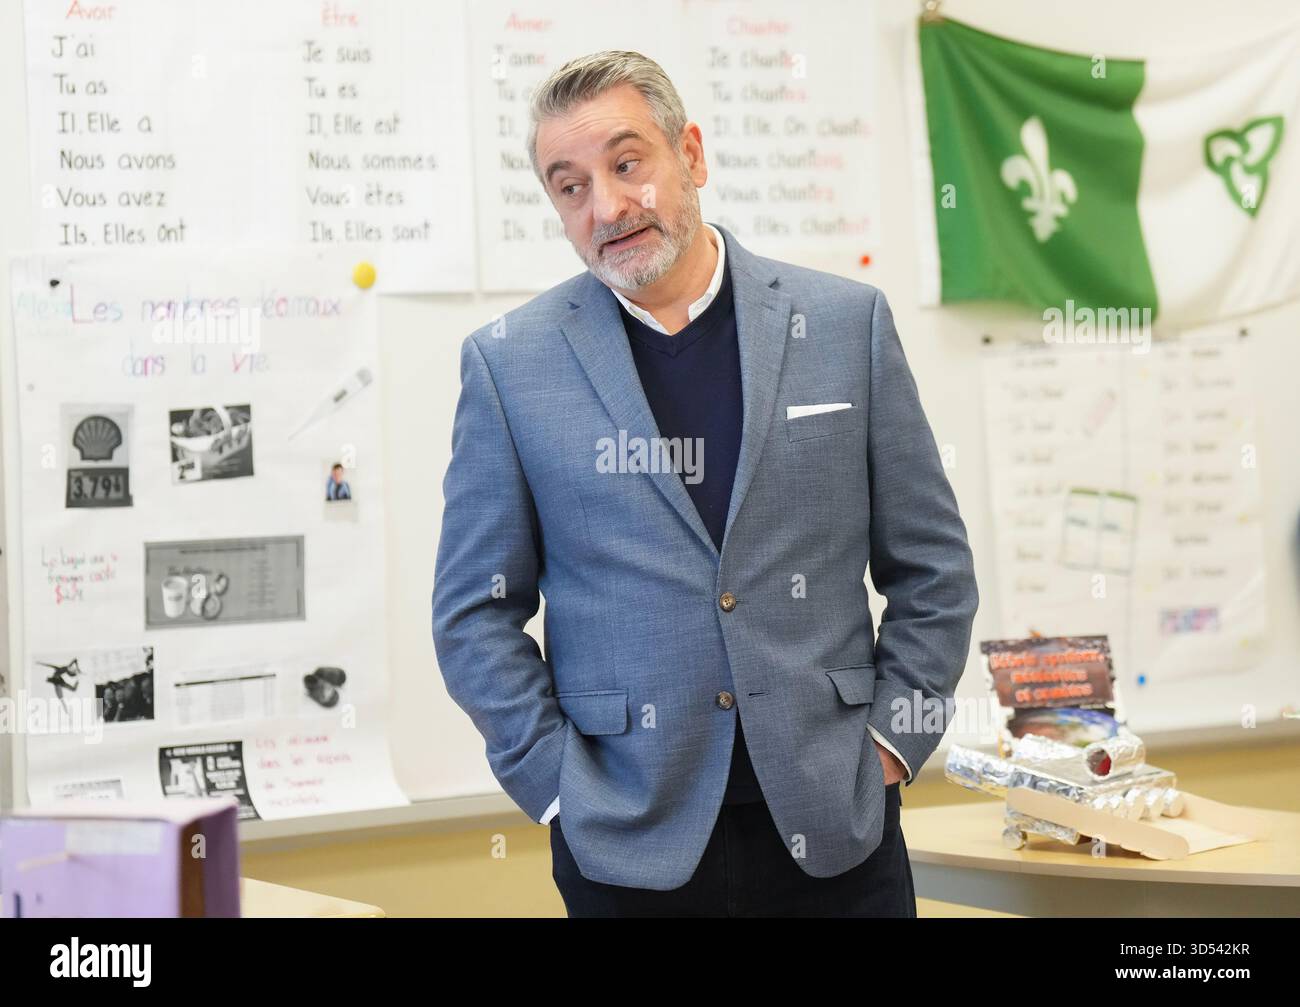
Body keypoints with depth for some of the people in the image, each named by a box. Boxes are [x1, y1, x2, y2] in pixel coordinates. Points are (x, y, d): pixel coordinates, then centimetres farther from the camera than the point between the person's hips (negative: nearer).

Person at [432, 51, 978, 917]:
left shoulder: (847, 324, 2)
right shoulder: (510, 363, 0)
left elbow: (932, 568, 7)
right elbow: (476, 611, 3)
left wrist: (889, 741, 1)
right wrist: (556, 785, -3)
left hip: (834, 826, 1)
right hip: (628, 845, 0)